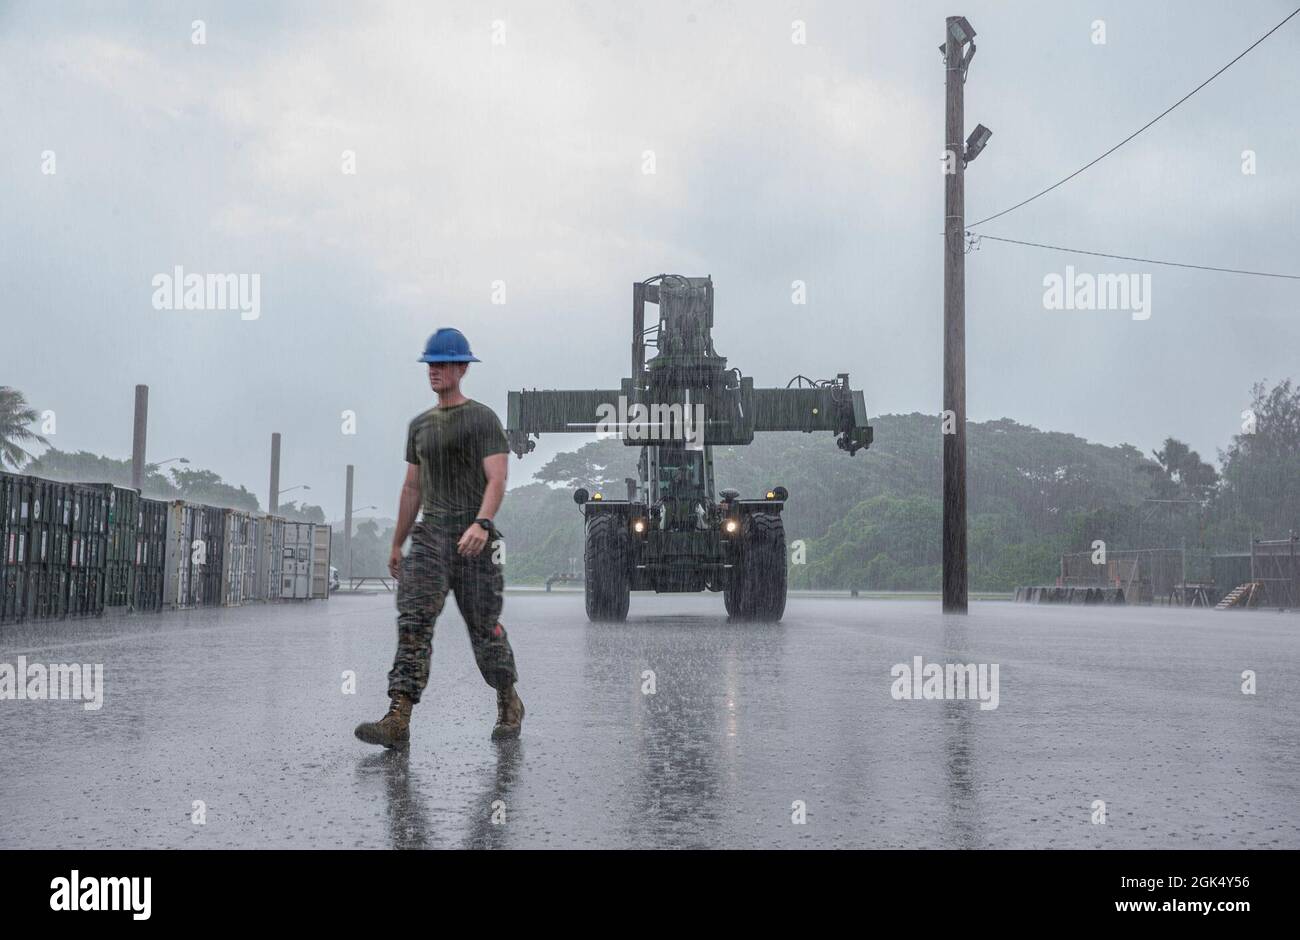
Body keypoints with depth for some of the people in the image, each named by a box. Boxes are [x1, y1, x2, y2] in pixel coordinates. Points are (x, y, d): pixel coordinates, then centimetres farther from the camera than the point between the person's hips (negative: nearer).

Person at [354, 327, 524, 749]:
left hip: (473, 537, -4)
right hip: (430, 533, 5)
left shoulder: (483, 418, -2)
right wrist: (396, 545, 21)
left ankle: (509, 704, 26)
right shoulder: (420, 425, 17)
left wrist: (481, 523, -31)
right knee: (413, 620, -12)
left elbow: (497, 480, -13)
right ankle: (398, 721, -20)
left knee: (484, 626, 3)